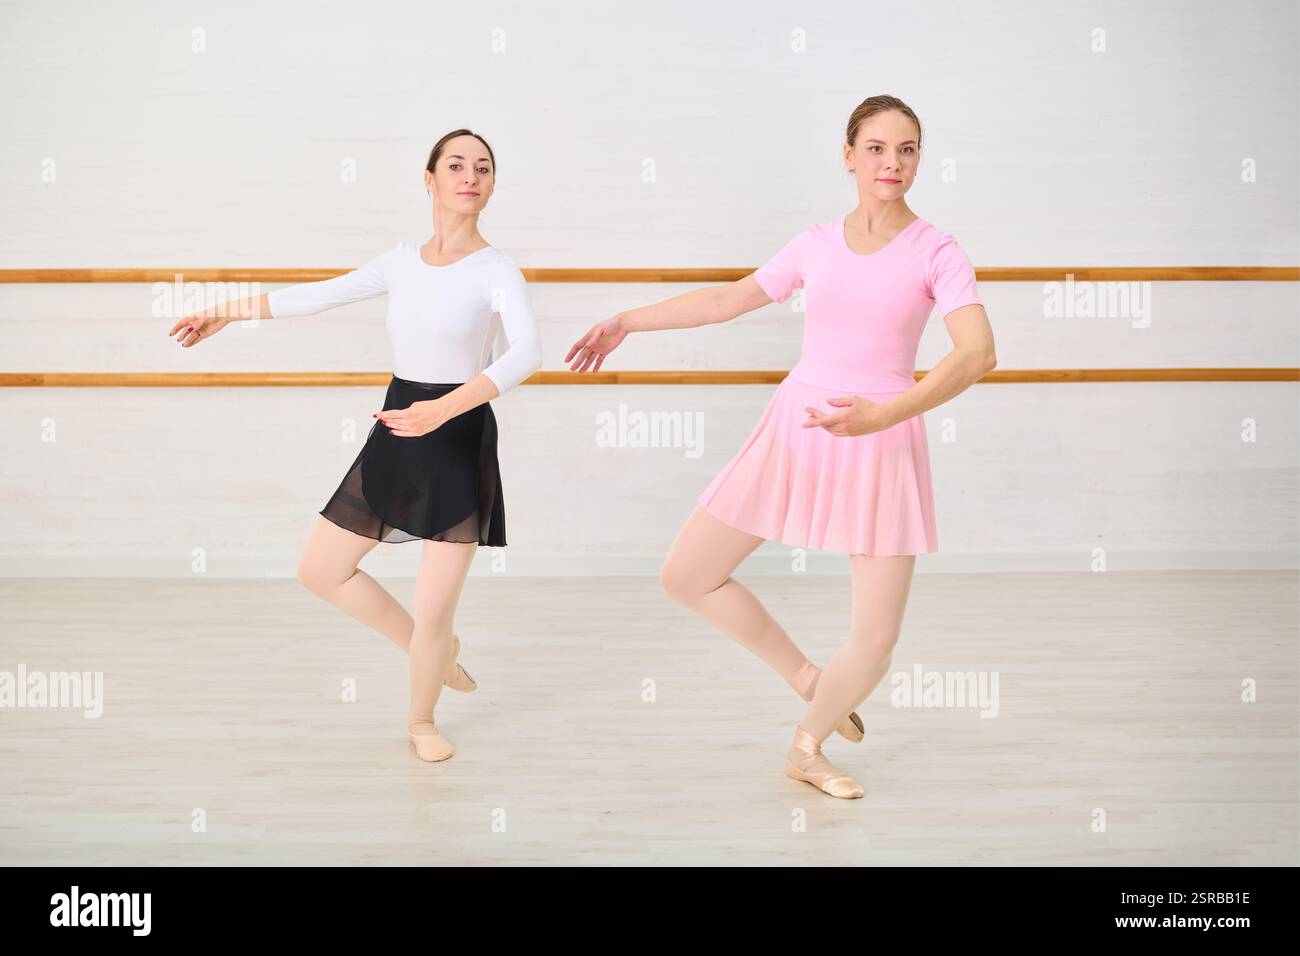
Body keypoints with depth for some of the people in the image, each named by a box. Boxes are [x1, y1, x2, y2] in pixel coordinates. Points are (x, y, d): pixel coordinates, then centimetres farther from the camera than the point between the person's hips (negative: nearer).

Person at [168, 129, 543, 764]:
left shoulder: (496, 271, -11)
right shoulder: (401, 262, 6)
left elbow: (527, 353, -28)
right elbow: (318, 295, 16)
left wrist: (442, 409, -40)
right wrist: (225, 313, 20)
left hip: (460, 443, -6)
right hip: (394, 437, 6)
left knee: (434, 611, -4)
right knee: (319, 570, 11)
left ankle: (421, 719, 26)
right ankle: (432, 649, 28)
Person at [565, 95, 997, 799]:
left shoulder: (936, 253, -5)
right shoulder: (817, 244, 6)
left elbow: (978, 353, -20)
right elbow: (727, 299, 18)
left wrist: (885, 414, -32)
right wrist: (628, 321, 19)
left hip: (883, 444, -3)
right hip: (794, 431, 4)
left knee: (876, 638, -5)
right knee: (685, 577, 3)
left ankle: (806, 748, 25)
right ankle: (806, 676, 23)